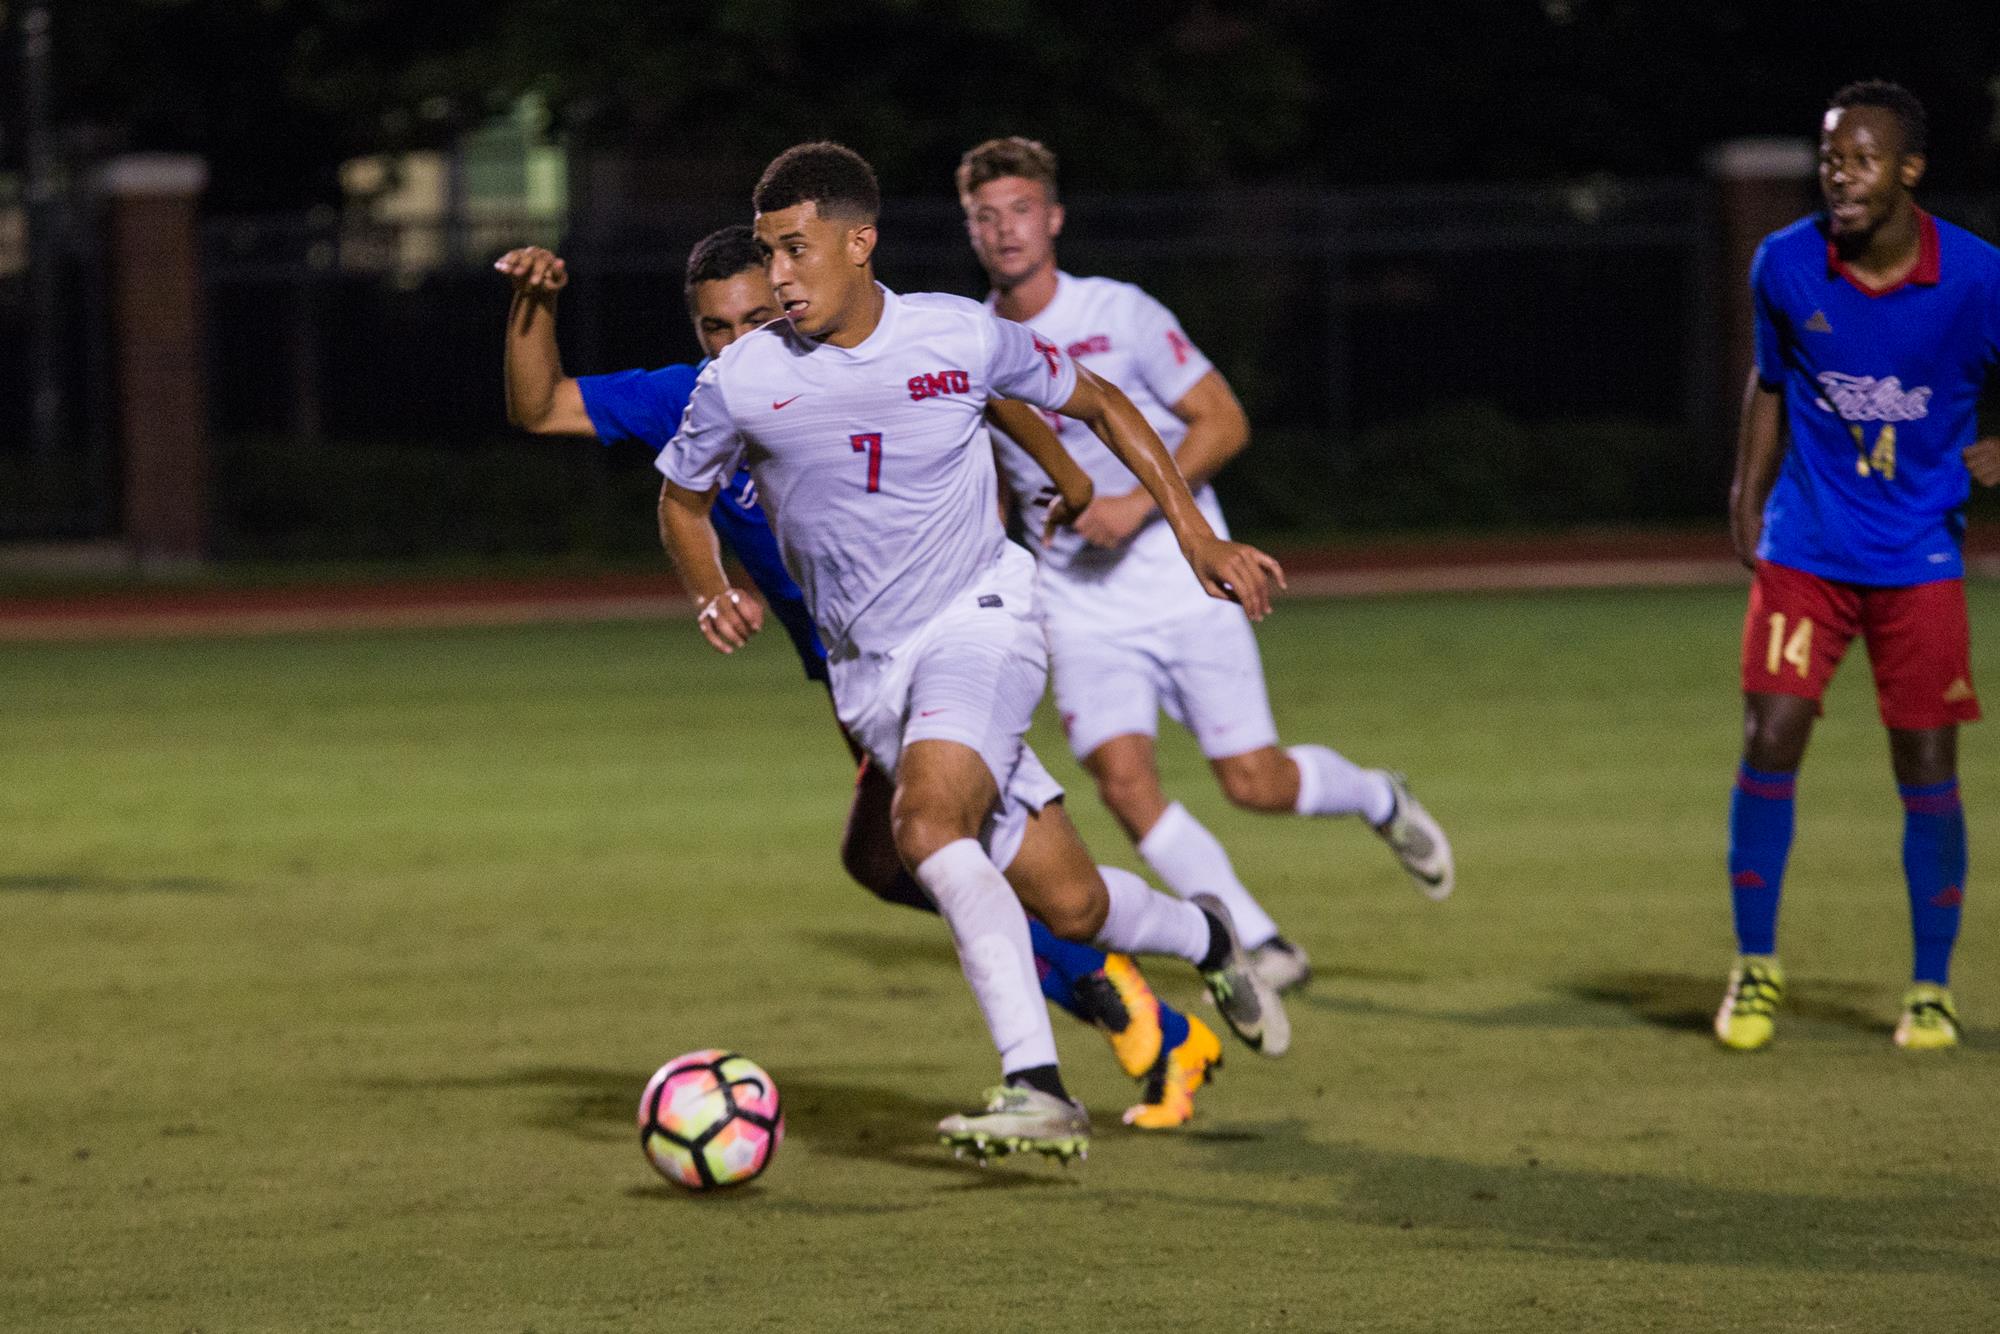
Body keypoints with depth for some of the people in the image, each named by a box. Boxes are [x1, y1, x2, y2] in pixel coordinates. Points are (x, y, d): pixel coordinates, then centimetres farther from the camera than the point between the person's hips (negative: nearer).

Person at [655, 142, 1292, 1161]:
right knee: (1068, 905, 0)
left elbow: (1098, 404, 9)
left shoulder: (961, 338, -8)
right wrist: (712, 593, -3)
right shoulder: (743, 380, -6)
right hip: (869, 671, 3)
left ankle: (1036, 1088, -31)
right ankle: (1205, 939, 34)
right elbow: (681, 498, 14)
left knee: (925, 820, -31)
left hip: (979, 619, -3)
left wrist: (1196, 536, 6)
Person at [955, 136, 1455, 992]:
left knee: (1254, 782, -4)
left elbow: (1224, 422, -7)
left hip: (1183, 581, -3)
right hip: (1080, 608, 3)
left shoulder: (1119, 313, -7)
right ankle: (1258, 946, -7)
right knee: (1122, 778, -19)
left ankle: (1380, 801, 30)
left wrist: (1138, 503, -18)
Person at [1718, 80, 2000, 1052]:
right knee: (1769, 745, -7)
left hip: (1919, 560, -1)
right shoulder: (1785, 265, -6)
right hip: (1804, 550, 1)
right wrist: (1748, 495, 6)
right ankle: (1754, 969, 8)